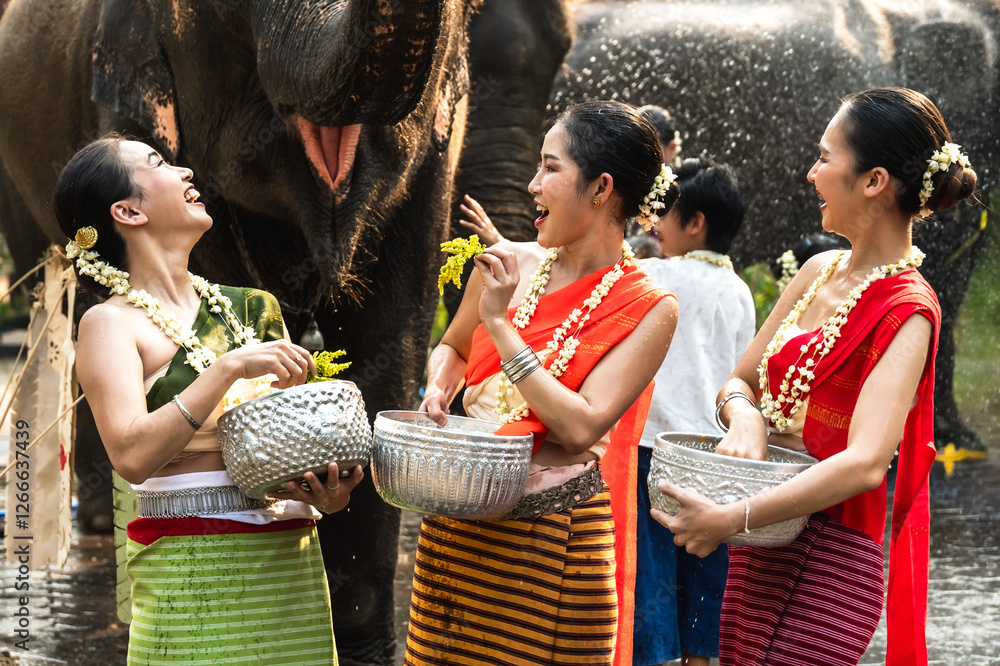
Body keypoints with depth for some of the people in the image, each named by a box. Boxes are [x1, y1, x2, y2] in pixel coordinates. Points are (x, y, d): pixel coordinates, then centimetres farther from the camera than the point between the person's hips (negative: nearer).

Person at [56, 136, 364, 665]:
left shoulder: (249, 308, 13)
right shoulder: (111, 324, -4)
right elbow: (132, 456, -18)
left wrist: (329, 492, -5)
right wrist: (230, 368, -21)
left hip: (292, 557, 6)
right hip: (194, 572, -5)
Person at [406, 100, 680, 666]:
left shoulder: (649, 310, -7)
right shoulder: (507, 265, 5)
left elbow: (582, 426, -17)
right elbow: (452, 349, 25)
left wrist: (500, 324, -15)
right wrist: (438, 391, 2)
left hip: (556, 539, -4)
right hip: (456, 526, 4)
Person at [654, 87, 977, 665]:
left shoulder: (906, 310, -14)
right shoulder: (820, 272, 10)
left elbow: (865, 462, -25)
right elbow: (738, 381, 19)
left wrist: (731, 519, -32)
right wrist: (745, 417, -7)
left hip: (822, 567, -8)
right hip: (761, 557, 8)